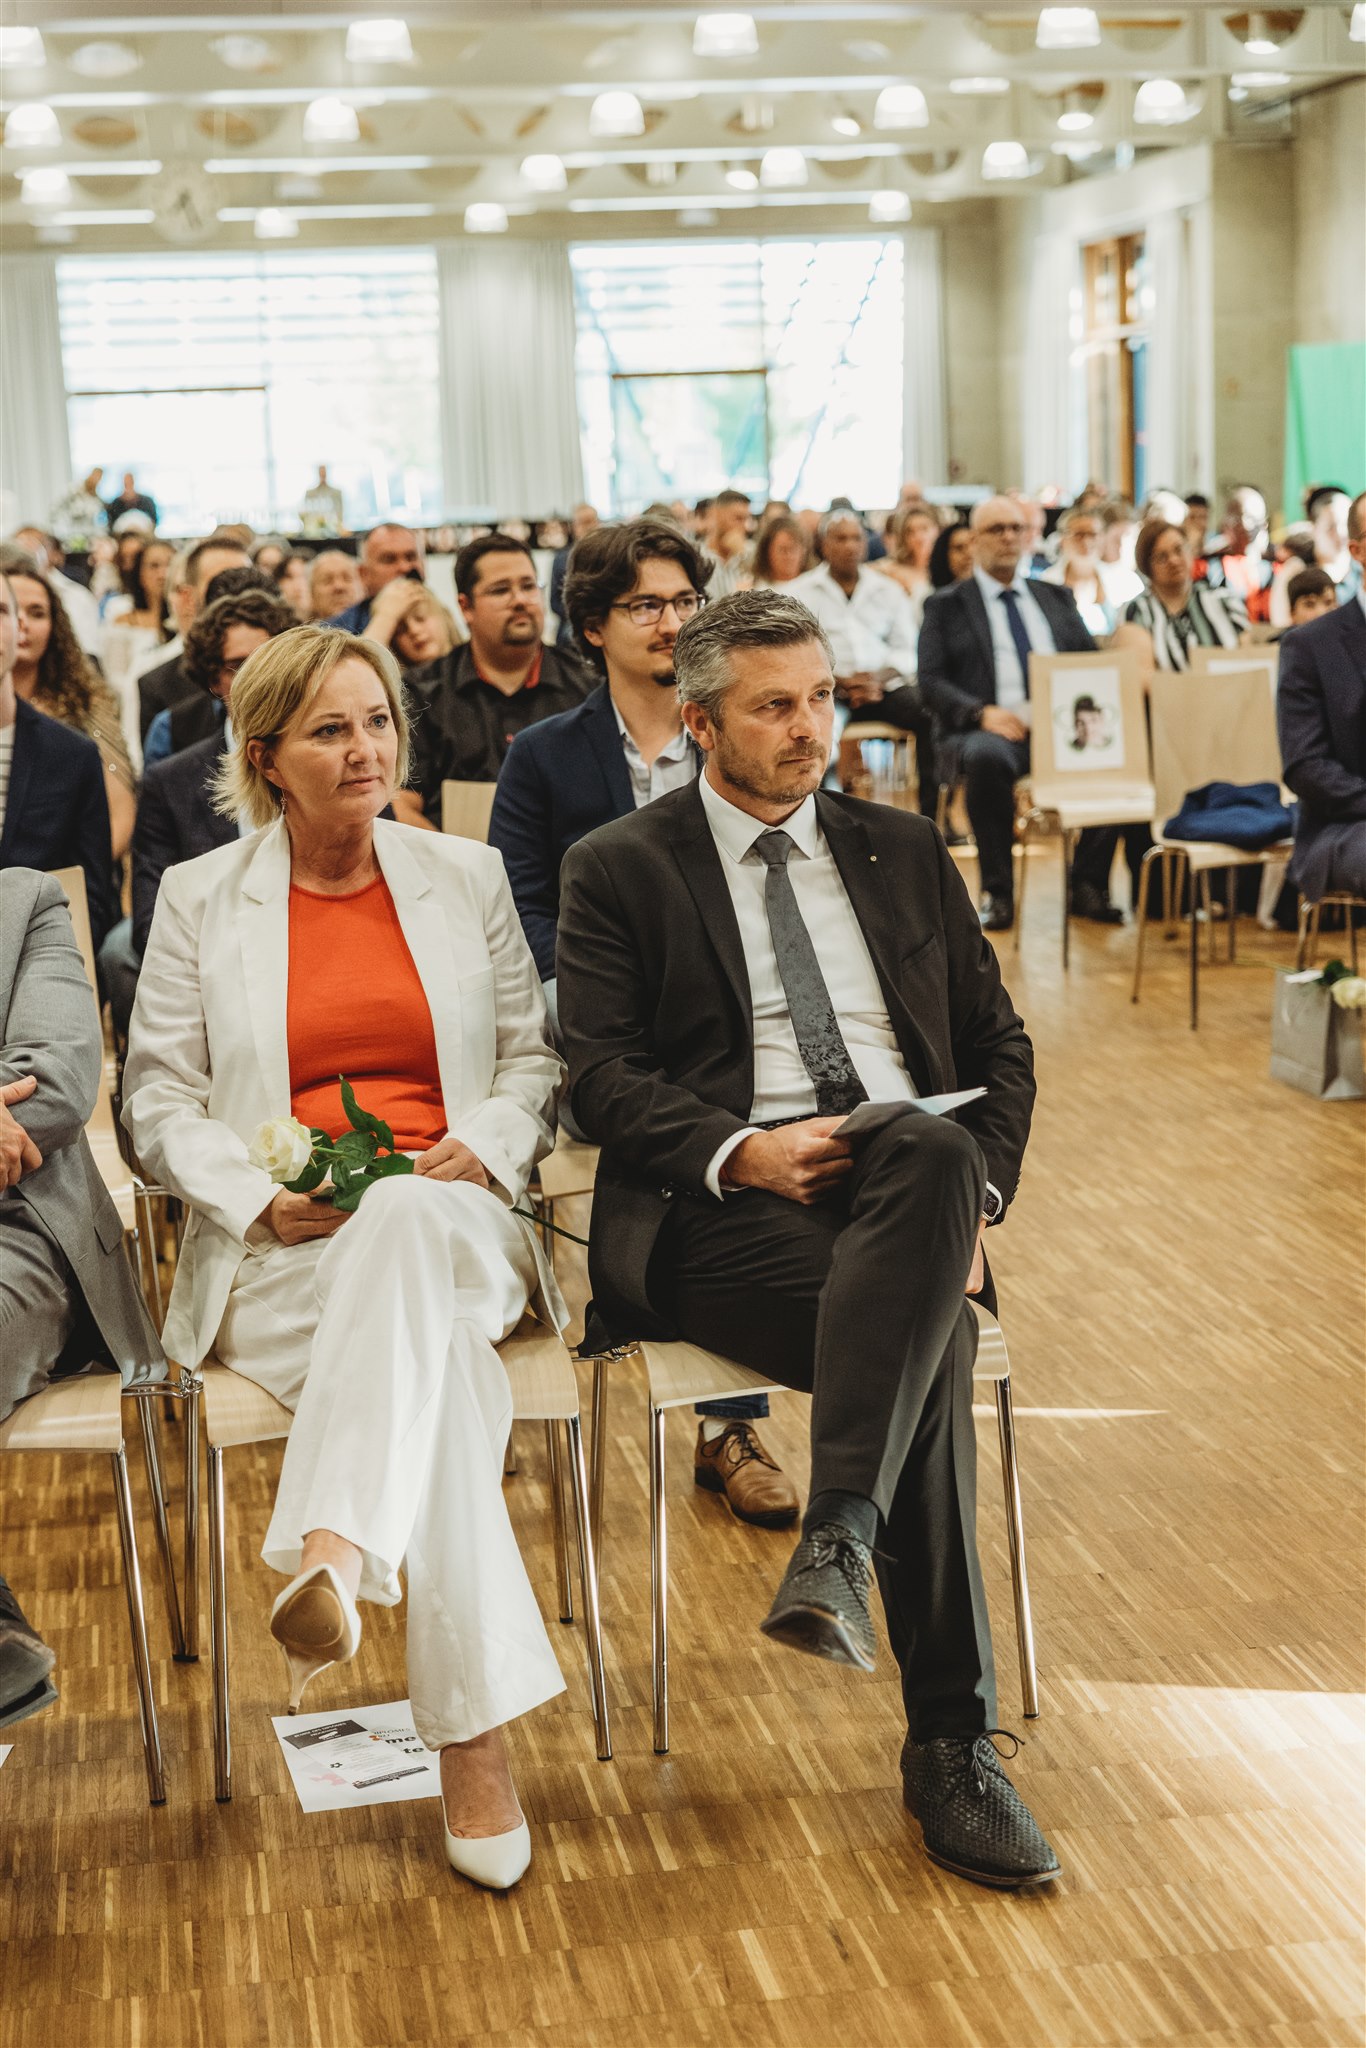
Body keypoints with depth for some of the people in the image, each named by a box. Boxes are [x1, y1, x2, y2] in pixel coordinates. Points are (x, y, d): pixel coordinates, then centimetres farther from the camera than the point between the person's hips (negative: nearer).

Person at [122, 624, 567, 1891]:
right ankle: (473, 1731, -45)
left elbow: (534, 1060, 16)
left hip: (448, 1226, 1)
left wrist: (488, 1147, -7)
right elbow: (160, 1096, 9)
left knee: (405, 1232, -42)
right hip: (278, 1256, -1)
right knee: (436, 1351, -38)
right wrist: (260, 1199, -10)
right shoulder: (198, 898, 12)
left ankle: (333, 1553, -62)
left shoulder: (468, 877, 17)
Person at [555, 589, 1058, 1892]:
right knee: (925, 1346, -32)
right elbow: (600, 1075, 0)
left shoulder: (902, 853, 21)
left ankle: (837, 1542, -37)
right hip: (724, 1206, -3)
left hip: (907, 1178, 3)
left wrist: (974, 1195, -1)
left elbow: (997, 1043, 18)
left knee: (931, 1155, -36)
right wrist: (741, 1149, -18)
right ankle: (950, 1743, -28)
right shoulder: (619, 870, 11)